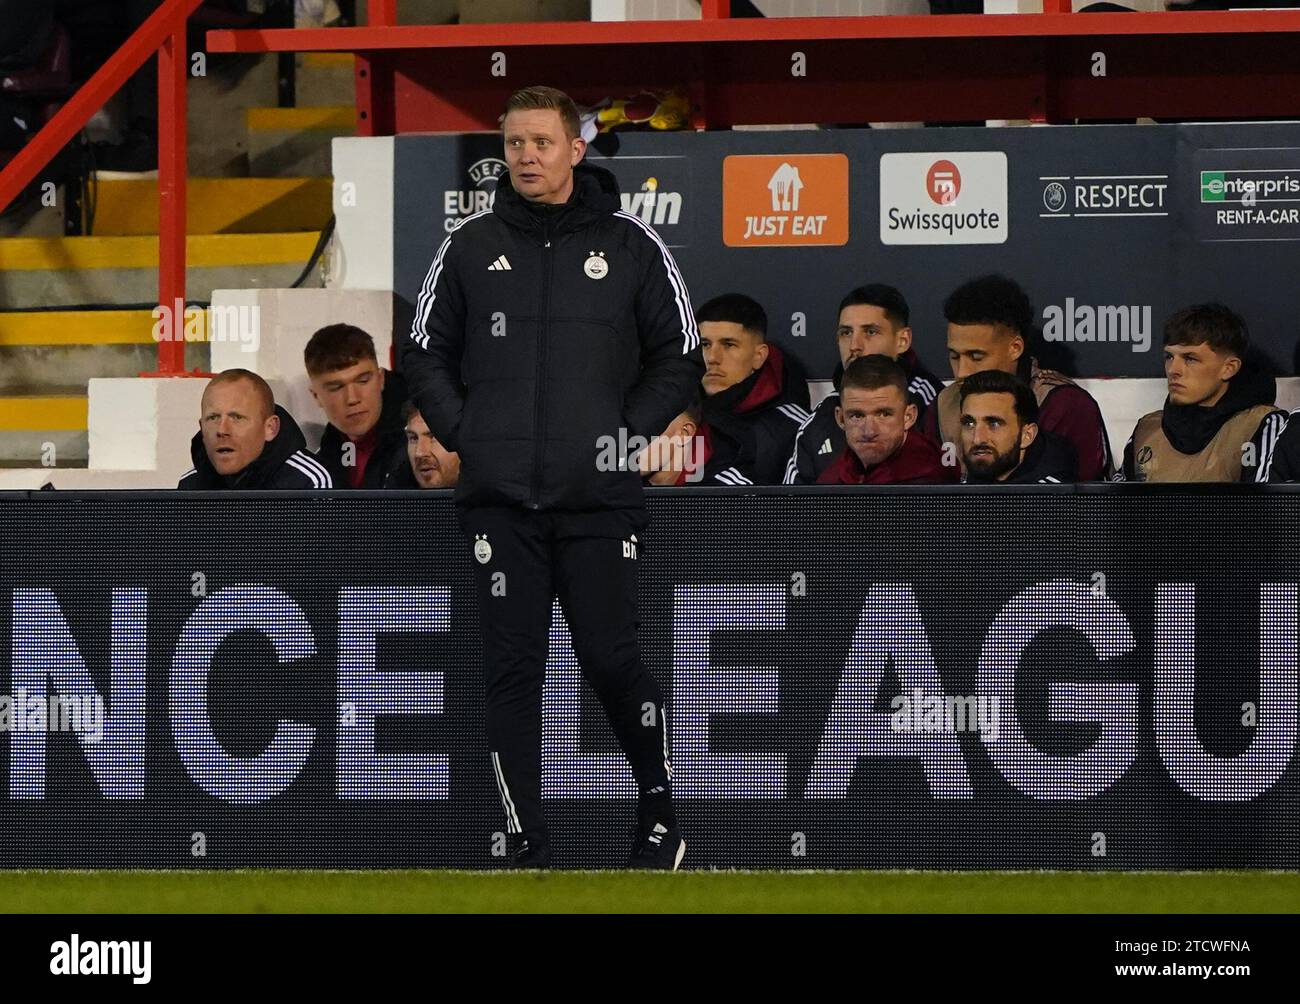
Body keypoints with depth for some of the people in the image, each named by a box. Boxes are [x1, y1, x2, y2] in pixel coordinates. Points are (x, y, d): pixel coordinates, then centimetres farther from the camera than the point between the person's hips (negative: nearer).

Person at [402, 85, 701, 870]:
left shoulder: (630, 246, 4)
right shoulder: (473, 246, 8)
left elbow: (681, 361, 9)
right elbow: (426, 355, 15)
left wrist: (624, 435, -2)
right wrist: (465, 435, 2)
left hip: (600, 497, -2)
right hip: (501, 498, 2)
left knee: (610, 659, -6)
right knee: (512, 669, -2)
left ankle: (660, 806, 17)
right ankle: (529, 846, 1)